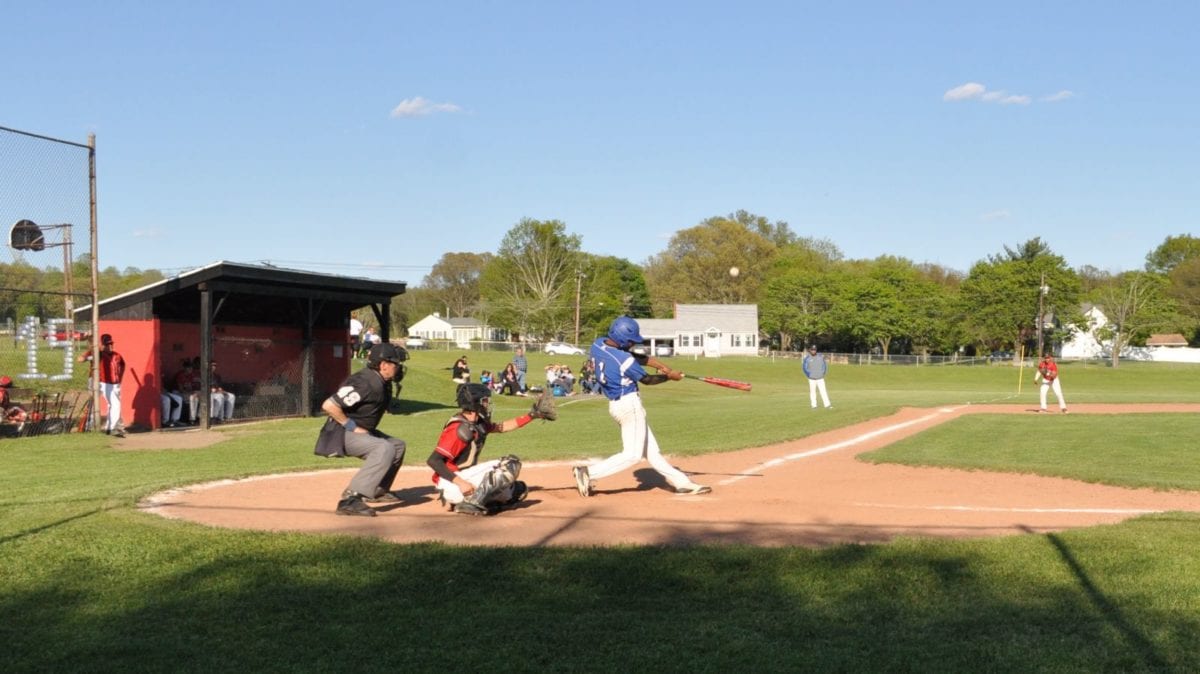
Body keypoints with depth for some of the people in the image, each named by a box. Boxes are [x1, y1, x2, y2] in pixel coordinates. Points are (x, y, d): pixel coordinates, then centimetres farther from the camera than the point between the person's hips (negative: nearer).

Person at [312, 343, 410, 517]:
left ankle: (377, 490, 25)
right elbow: (328, 405, -29)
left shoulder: (384, 383, 4)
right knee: (385, 448, -30)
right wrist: (352, 426, -22)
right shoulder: (365, 384, -25)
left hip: (360, 431, 10)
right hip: (341, 434, -10)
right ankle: (351, 499, -33)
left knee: (398, 445, 18)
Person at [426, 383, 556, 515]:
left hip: (464, 477, 9)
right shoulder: (460, 429, -21)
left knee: (519, 490, 15)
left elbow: (502, 427, 22)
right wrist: (461, 483, -31)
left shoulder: (478, 423, 6)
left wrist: (532, 415, 18)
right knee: (511, 463, -15)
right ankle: (471, 502, -17)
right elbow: (433, 461, -25)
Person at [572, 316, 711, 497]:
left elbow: (635, 355, 7)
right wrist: (669, 376, 7)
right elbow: (647, 380, -8)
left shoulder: (597, 344, -1)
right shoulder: (625, 360, -23)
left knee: (651, 450, 12)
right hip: (629, 405, -10)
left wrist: (661, 366, 1)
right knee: (633, 455, -5)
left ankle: (681, 482, 19)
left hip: (615, 405, 10)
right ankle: (589, 473, -10)